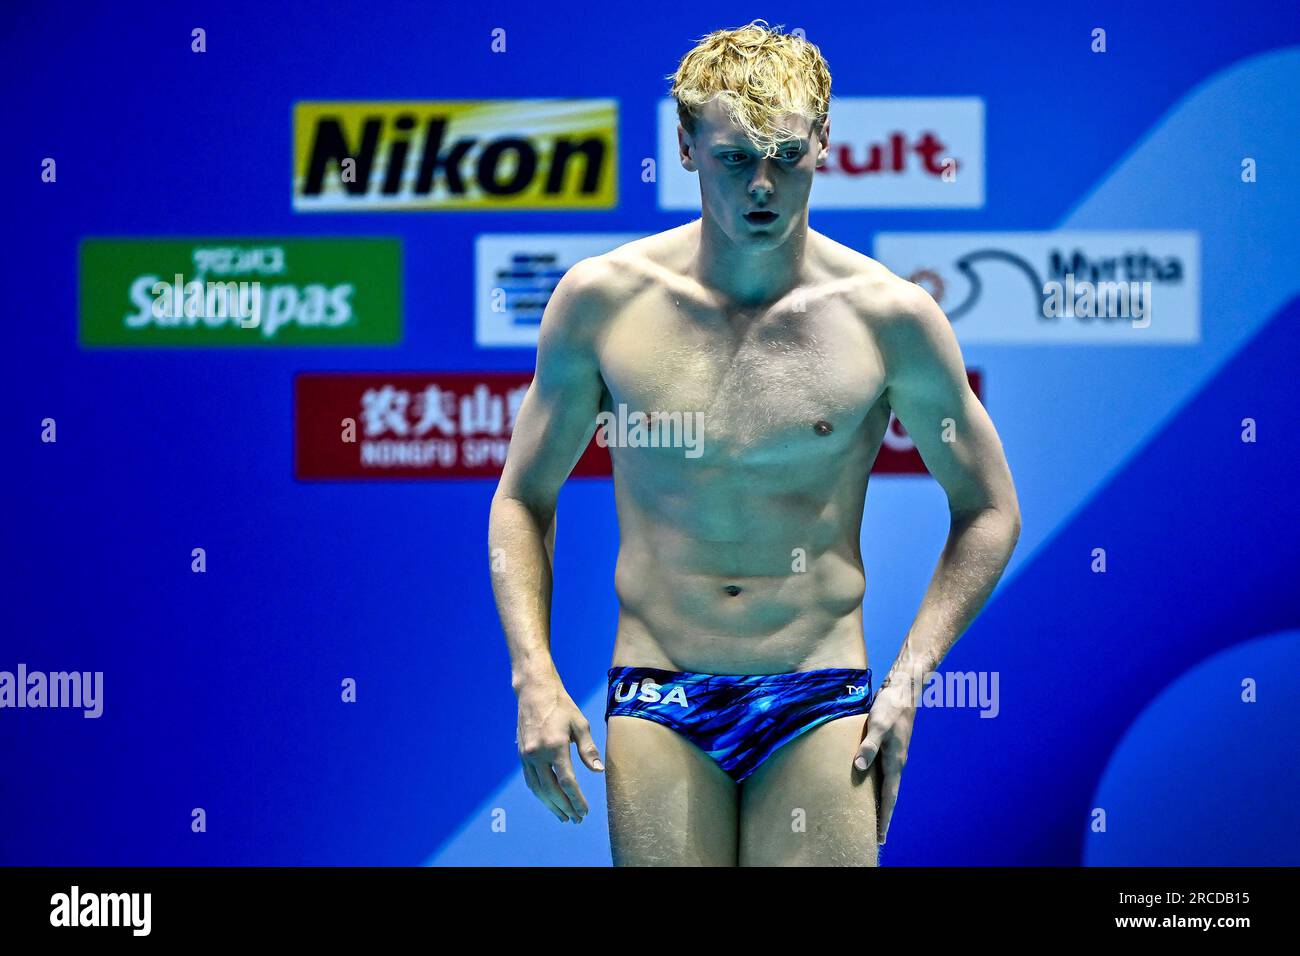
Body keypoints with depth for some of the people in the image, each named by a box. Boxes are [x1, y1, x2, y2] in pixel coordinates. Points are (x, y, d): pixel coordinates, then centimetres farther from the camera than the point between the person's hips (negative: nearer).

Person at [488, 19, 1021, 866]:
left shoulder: (888, 317, -2)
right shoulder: (602, 301, 0)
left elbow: (989, 514, 9)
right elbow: (523, 499, 11)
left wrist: (908, 680, -2)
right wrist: (534, 677, -2)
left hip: (820, 705, 0)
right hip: (658, 702, 1)